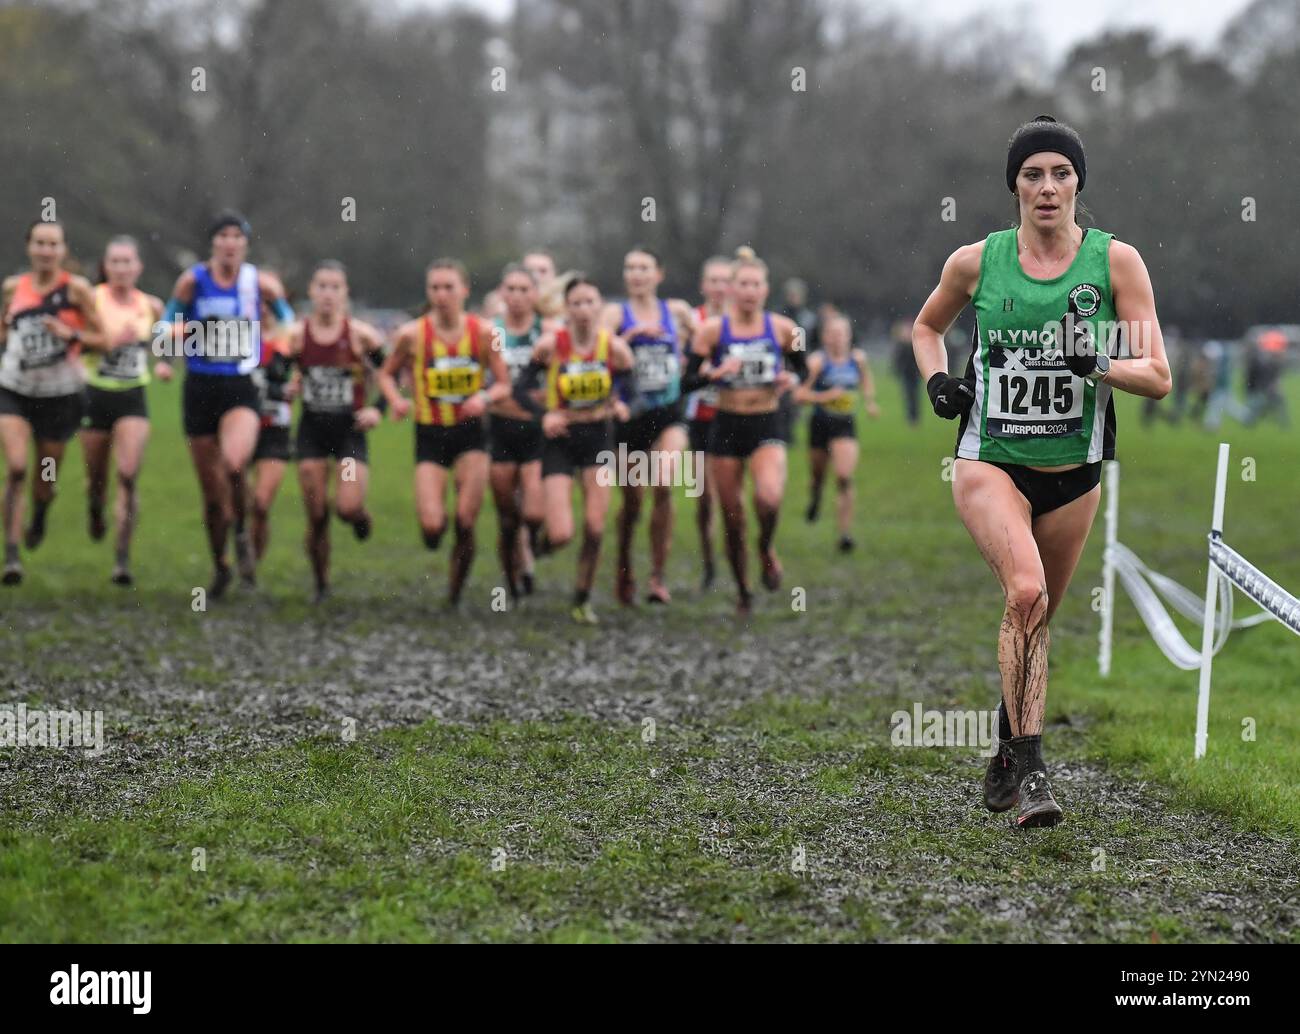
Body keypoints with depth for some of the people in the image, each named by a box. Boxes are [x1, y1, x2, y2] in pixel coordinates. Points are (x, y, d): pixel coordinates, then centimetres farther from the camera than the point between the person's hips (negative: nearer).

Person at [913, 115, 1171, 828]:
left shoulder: (1116, 260, -4)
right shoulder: (976, 261, -2)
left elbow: (1159, 377, -4)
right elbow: (926, 326, 19)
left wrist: (1100, 365, -22)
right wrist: (937, 381, 1)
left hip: (1073, 471, 2)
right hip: (990, 460, -2)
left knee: (1037, 615, 13)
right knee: (1026, 590, -25)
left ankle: (1007, 757, 34)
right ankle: (1029, 772, -22)